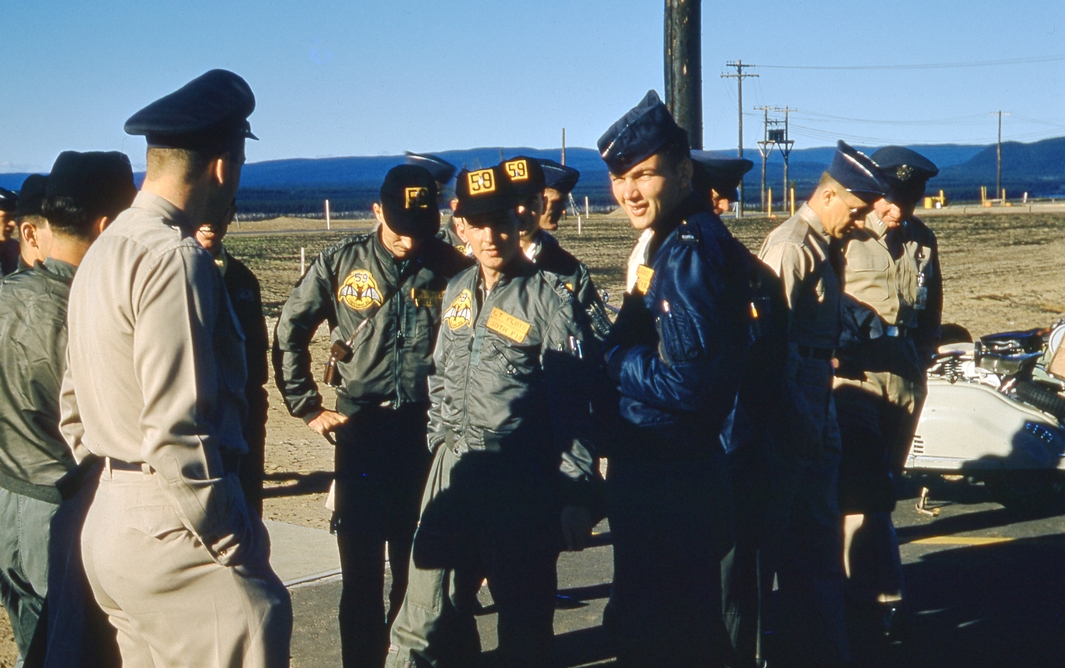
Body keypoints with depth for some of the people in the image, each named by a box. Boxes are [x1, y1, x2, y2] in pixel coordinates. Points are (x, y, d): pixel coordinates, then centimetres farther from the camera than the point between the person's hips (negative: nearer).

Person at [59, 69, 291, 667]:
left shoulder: (103, 252, 15)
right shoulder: (174, 257, -15)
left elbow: (75, 411, 20)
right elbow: (177, 435, -21)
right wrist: (239, 550, -15)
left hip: (109, 522, 10)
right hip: (170, 529, -10)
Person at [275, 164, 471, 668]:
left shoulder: (451, 267, 0)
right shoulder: (340, 264, 0)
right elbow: (289, 335, 8)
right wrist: (308, 408, 6)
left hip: (427, 431, 0)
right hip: (362, 431, 0)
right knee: (361, 568, 4)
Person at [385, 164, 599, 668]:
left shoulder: (550, 297, -7)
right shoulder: (457, 292, 12)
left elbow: (572, 403, -10)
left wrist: (576, 494, -12)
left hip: (522, 479, -5)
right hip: (453, 469, 5)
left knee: (524, 620, 6)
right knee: (425, 622, 6)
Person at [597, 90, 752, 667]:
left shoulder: (691, 250, -21)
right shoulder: (661, 242, 11)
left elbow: (685, 381, -26)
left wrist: (610, 356, -14)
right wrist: (618, 352, -1)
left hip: (672, 482, -10)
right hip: (645, 464, 10)